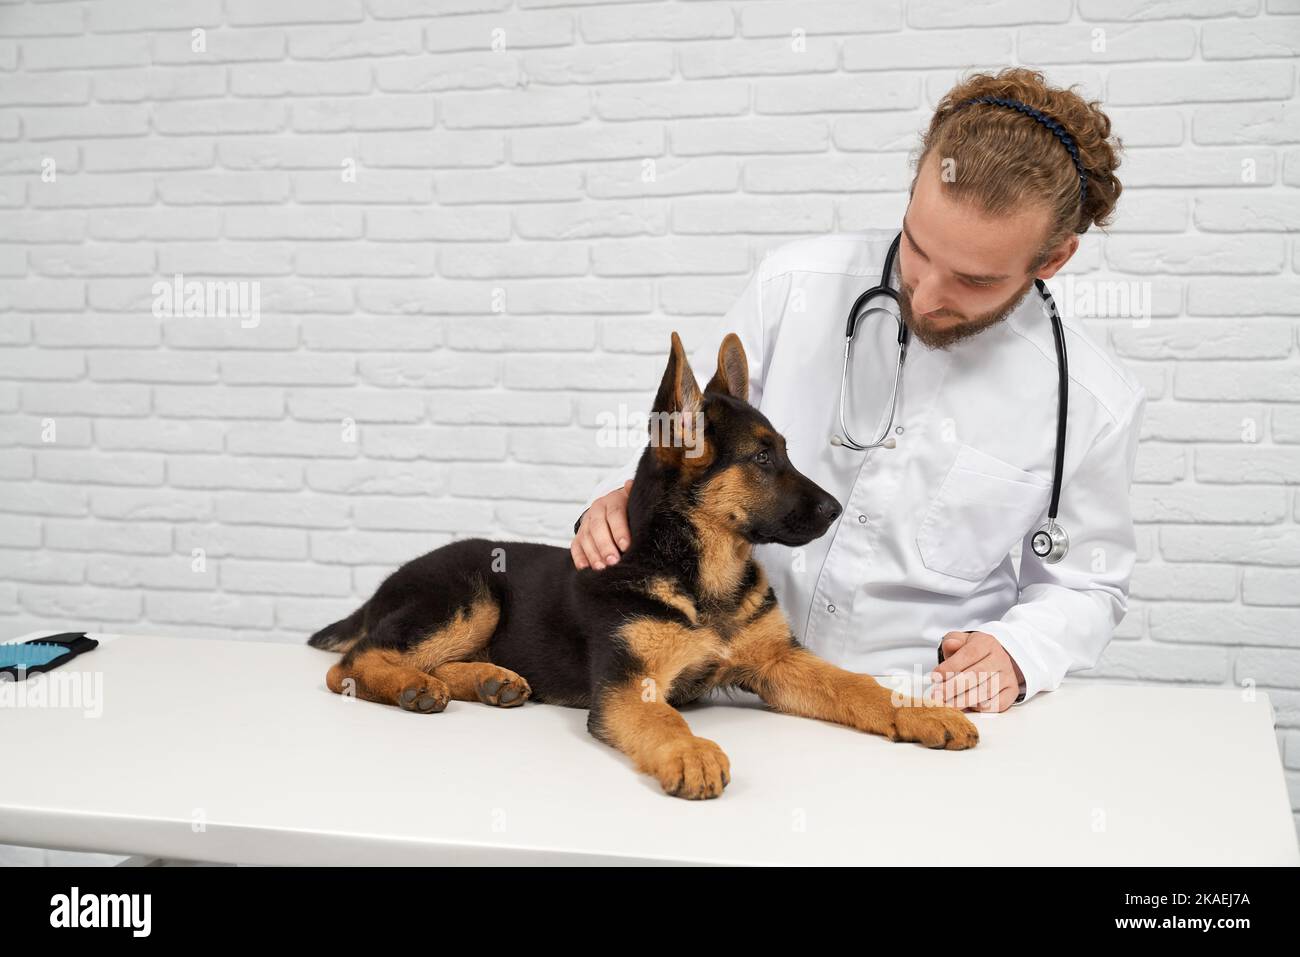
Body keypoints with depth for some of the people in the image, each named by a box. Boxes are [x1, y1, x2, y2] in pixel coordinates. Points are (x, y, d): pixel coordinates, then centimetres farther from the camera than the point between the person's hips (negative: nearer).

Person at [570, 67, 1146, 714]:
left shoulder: (1095, 403, -8)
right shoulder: (795, 284, -8)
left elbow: (1086, 585, 6)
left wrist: (1017, 651, -14)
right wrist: (623, 496, -14)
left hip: (919, 703, 1)